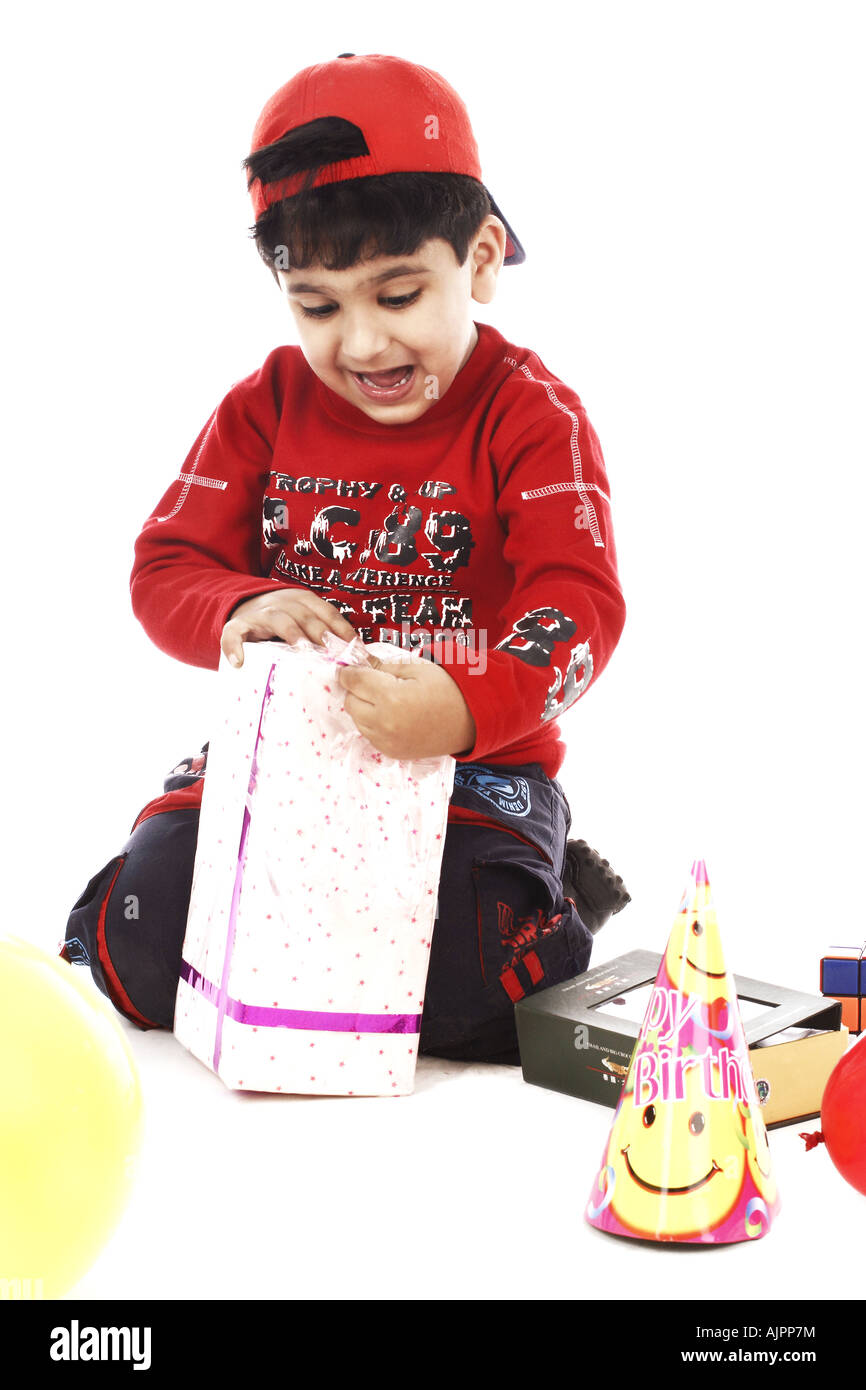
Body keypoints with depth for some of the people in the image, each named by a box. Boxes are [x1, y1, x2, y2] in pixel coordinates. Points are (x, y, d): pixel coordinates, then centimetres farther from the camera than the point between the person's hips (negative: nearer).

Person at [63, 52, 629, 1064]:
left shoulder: (530, 414, -7)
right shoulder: (265, 407, 4)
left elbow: (580, 601, -20)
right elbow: (164, 567, 3)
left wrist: (470, 706, -42)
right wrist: (239, 611, -24)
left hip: (476, 762, -2)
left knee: (451, 979, -27)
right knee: (147, 944, -18)